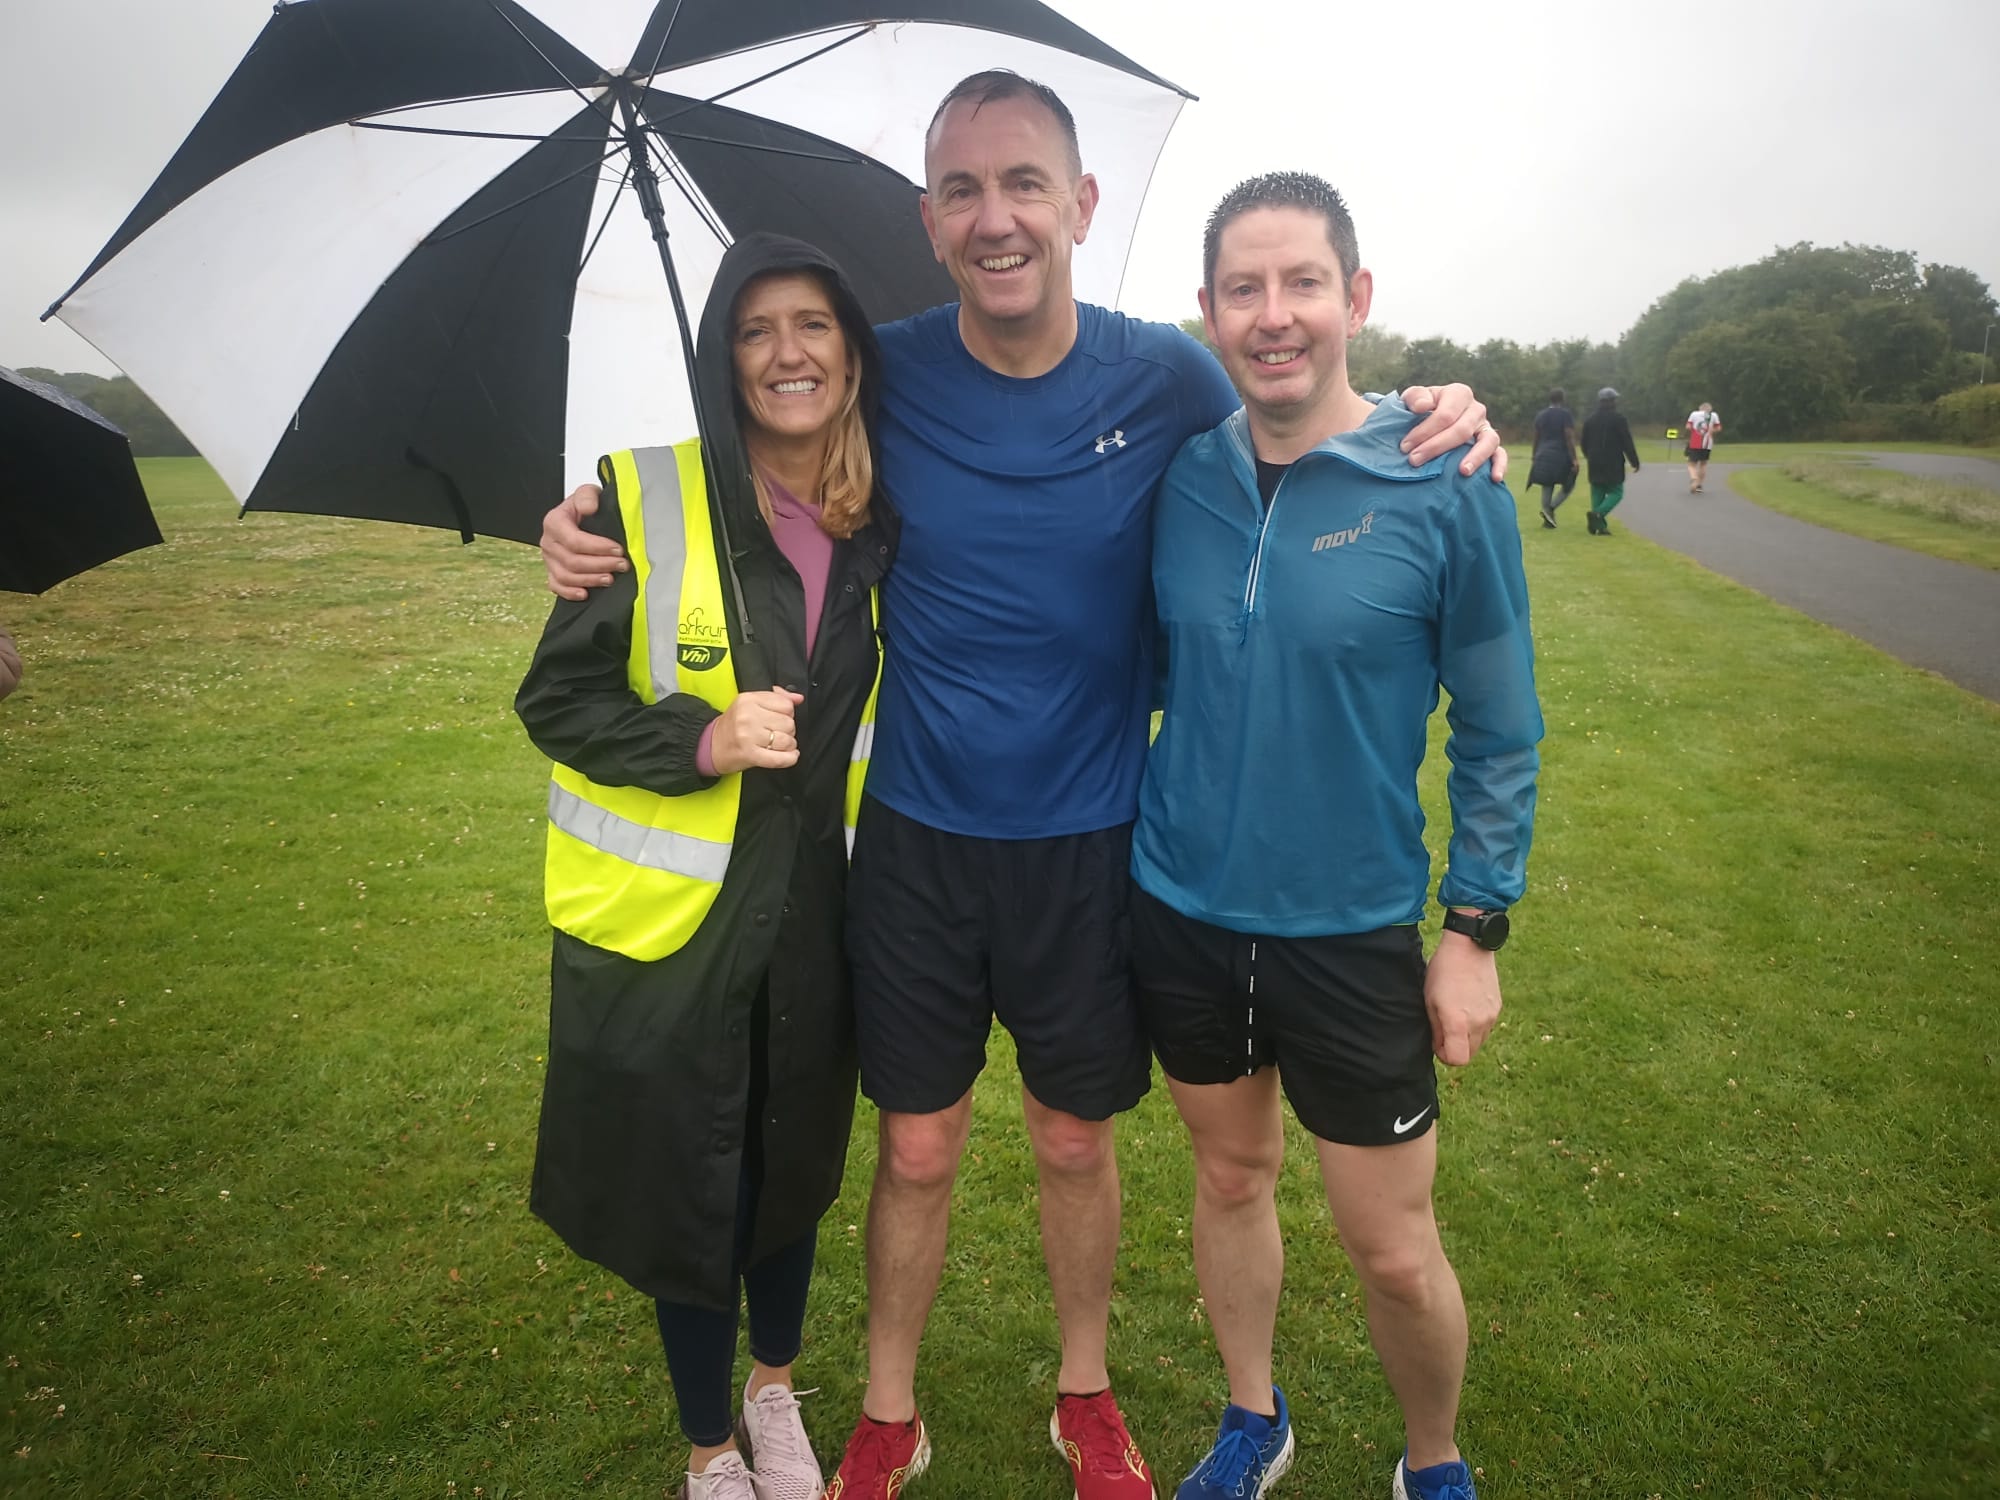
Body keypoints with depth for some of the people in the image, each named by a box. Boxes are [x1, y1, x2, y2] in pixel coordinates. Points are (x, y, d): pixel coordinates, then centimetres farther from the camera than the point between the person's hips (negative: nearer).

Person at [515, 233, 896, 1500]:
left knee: (796, 1167, 19)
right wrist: (704, 739, -23)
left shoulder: (887, 529, 0)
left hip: (814, 912, 3)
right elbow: (558, 700, -9)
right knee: (689, 1182, 11)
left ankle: (775, 1391, 49)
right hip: (669, 918, -3)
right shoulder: (651, 498, -12)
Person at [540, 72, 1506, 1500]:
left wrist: (1426, 424, -13)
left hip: (1088, 842, 0)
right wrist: (601, 521, -11)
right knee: (917, 1145, 13)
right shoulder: (883, 376, -8)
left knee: (1077, 1141, 17)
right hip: (917, 836, 0)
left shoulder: (1169, 378, -9)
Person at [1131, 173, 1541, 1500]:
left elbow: (1499, 732, -5)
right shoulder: (1179, 476, -2)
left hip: (1353, 928, -3)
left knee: (1394, 1251, 8)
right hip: (1182, 907, 3)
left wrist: (1477, 926, -6)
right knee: (1231, 1174, 20)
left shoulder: (1447, 489, -12)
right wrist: (1121, 845, 4)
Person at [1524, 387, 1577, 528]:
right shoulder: (1566, 414, -8)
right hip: (1561, 456, -5)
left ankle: (1548, 518, 5)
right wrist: (1574, 459, -13)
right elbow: (1569, 438, -13)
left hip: (1543, 456, 5)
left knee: (1547, 488, 8)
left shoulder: (1540, 415, 8)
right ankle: (1550, 508, -10)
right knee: (1568, 486, 10)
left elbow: (1536, 438, 13)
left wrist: (1534, 457, 22)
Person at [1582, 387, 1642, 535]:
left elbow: (1584, 443, 15)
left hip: (1595, 464, 5)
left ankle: (1599, 525, 2)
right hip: (1613, 464, -5)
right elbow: (1627, 442, -10)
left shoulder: (1589, 419, 8)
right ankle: (1598, 513, -23)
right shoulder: (1618, 418, -9)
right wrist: (1635, 461, -2)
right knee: (1616, 492, 2)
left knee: (1597, 493, 9)